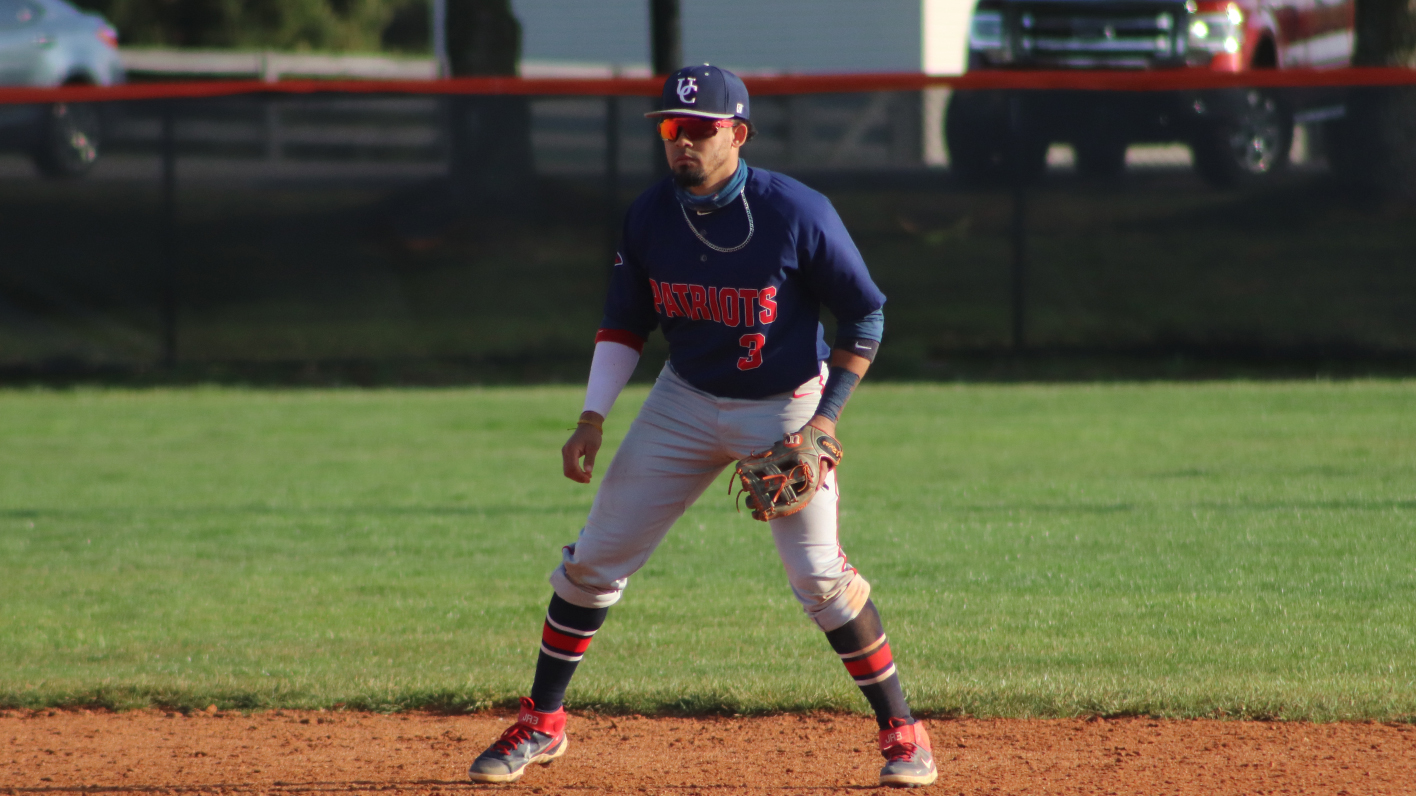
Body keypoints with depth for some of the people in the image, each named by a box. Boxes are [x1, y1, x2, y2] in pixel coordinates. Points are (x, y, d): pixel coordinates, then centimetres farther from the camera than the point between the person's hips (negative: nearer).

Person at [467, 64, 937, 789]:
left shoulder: (798, 214, -21)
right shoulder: (650, 215, -9)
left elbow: (865, 316, -11)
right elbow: (625, 322, 5)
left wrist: (824, 420, -17)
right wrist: (593, 418, -6)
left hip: (787, 405, -4)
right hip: (686, 403, 4)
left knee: (819, 576, -14)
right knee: (594, 559, 3)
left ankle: (901, 730, 2)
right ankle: (541, 725, 17)